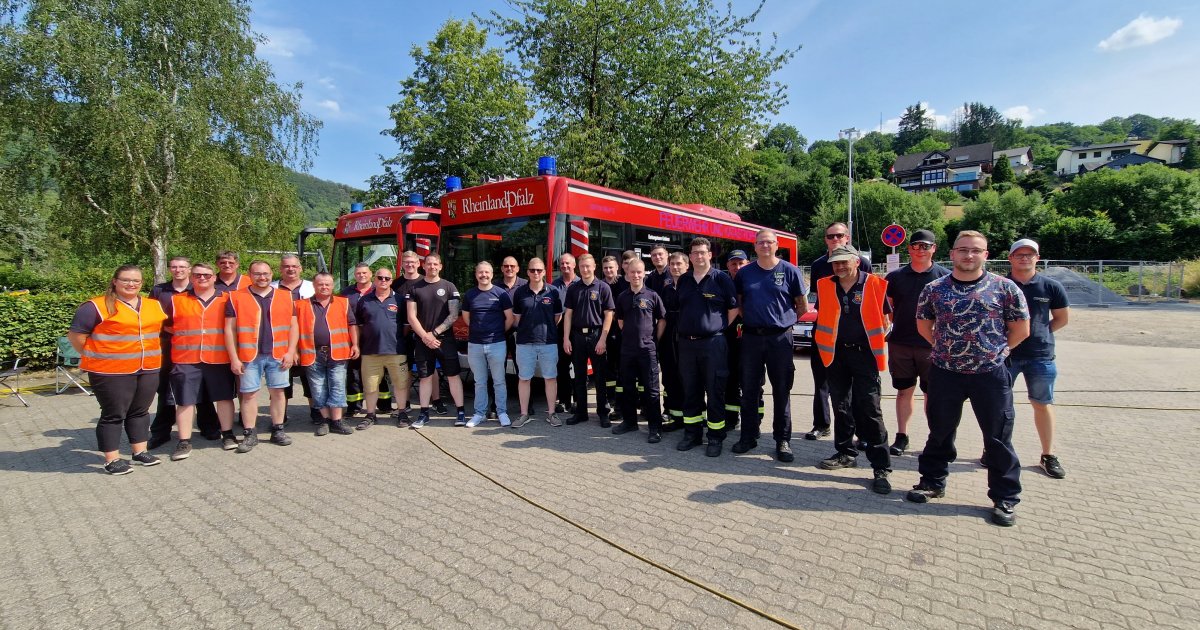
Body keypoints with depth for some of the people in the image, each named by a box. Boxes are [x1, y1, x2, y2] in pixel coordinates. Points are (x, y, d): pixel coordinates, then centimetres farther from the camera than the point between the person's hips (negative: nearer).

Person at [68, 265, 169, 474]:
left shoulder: (155, 306, 9)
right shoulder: (97, 306, -7)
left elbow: (161, 329, 23)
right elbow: (76, 335, -5)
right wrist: (95, 357, -3)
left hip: (148, 370, 5)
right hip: (111, 371, -5)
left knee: (140, 411, 15)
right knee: (113, 415, 3)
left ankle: (141, 451, 26)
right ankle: (112, 460, 13)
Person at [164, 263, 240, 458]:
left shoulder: (227, 299, 6)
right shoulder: (176, 300, 7)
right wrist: (184, 335, 2)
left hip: (219, 359, 0)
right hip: (186, 360, 0)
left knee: (224, 397, 8)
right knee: (185, 401, 3)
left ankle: (227, 435, 21)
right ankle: (185, 442, 11)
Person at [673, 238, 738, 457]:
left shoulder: (721, 279, -3)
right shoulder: (684, 280, 11)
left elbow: (734, 308, 0)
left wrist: (721, 327, 0)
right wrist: (686, 328, 13)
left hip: (713, 342, -4)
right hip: (686, 342, 5)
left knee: (715, 391, 1)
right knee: (690, 391, 11)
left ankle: (715, 437, 11)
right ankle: (692, 433, 23)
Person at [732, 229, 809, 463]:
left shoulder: (790, 271, -1)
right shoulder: (745, 272, 7)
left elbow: (802, 306, 5)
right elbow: (737, 303, 18)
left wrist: (784, 320, 8)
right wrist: (750, 318, 7)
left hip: (780, 338, -2)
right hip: (751, 337, 2)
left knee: (782, 391, 5)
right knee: (749, 390, 8)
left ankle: (783, 440, 15)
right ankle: (748, 436, 20)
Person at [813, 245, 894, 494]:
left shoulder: (874, 284, -5)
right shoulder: (825, 286, 3)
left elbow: (884, 321, 2)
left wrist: (873, 344, -3)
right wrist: (824, 345, 8)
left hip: (863, 353, -4)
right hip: (836, 353, 4)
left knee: (869, 410, -7)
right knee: (841, 406, 13)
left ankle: (881, 467, 0)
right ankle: (846, 453, 28)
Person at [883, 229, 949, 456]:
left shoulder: (945, 276, 0)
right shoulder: (896, 276, 5)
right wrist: (893, 325, 3)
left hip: (932, 345, -2)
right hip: (900, 344, 2)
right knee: (904, 391, 10)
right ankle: (901, 437, 18)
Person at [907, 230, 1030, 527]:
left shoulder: (1005, 288, -3)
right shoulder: (934, 289, 1)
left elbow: (1021, 329, 5)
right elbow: (924, 325, 13)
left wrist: (996, 351, 4)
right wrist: (946, 349, 9)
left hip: (990, 375, -1)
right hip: (945, 373, 1)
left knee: (999, 438, 7)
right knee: (940, 432, 14)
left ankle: (1005, 498, 21)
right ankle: (933, 482, 31)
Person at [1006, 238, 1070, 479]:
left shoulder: (1051, 286, 0)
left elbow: (1062, 318, 11)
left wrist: (1039, 333, 0)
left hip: (1040, 355, 1)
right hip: (1004, 353, -1)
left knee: (1043, 404, 10)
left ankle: (1048, 455, 22)